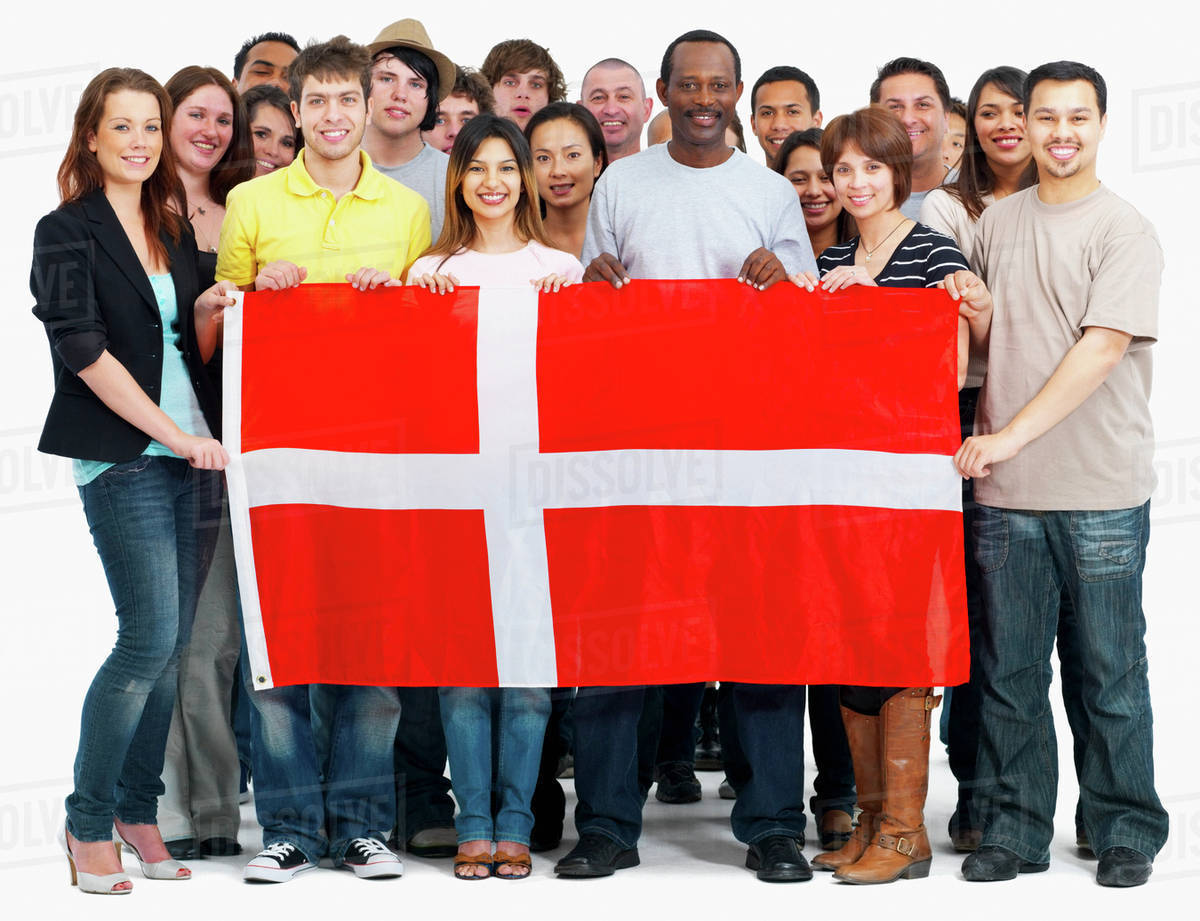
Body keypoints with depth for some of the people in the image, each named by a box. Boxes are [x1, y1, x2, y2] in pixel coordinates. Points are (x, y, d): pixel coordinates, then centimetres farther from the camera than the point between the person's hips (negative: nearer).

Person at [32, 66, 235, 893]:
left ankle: (138, 811, 15)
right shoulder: (68, 232, -2)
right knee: (151, 638, -12)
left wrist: (210, 315, -3)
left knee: (172, 645, 5)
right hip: (122, 459, -6)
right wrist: (175, 435, -14)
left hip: (194, 454, 6)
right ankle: (88, 823, 0)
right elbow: (83, 350, -11)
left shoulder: (176, 229, 15)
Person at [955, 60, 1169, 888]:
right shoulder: (998, 223, 11)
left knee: (1112, 671, 3)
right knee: (1009, 669, 6)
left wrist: (1013, 434, -18)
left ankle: (1126, 831, 14)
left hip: (1102, 489, -4)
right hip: (1008, 489, 4)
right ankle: (1014, 829, 15)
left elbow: (1102, 348, -14)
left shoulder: (1124, 230, -5)